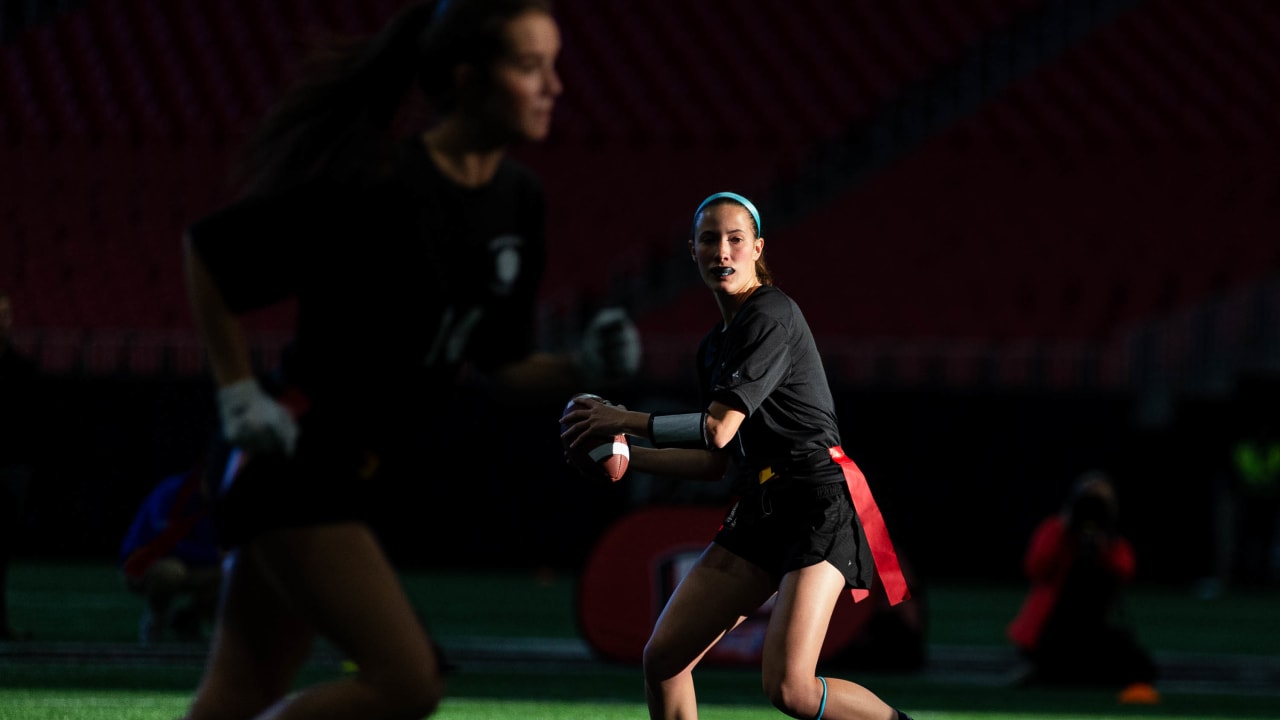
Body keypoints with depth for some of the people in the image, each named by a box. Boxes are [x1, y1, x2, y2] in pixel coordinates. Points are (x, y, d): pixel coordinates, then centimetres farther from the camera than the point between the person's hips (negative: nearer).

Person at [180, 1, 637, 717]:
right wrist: (240, 394, -10)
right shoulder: (378, 185, -19)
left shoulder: (519, 201, 5)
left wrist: (581, 368, -5)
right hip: (304, 466, -8)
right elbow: (209, 248, -10)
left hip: (375, 477, 8)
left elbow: (500, 361, 14)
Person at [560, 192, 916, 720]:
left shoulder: (771, 316, -10)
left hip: (818, 504, -9)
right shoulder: (714, 346, 17)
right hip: (759, 510, 9)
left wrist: (624, 420, -5)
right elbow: (715, 462, 22)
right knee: (662, 658, 1)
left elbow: (718, 430, -16)